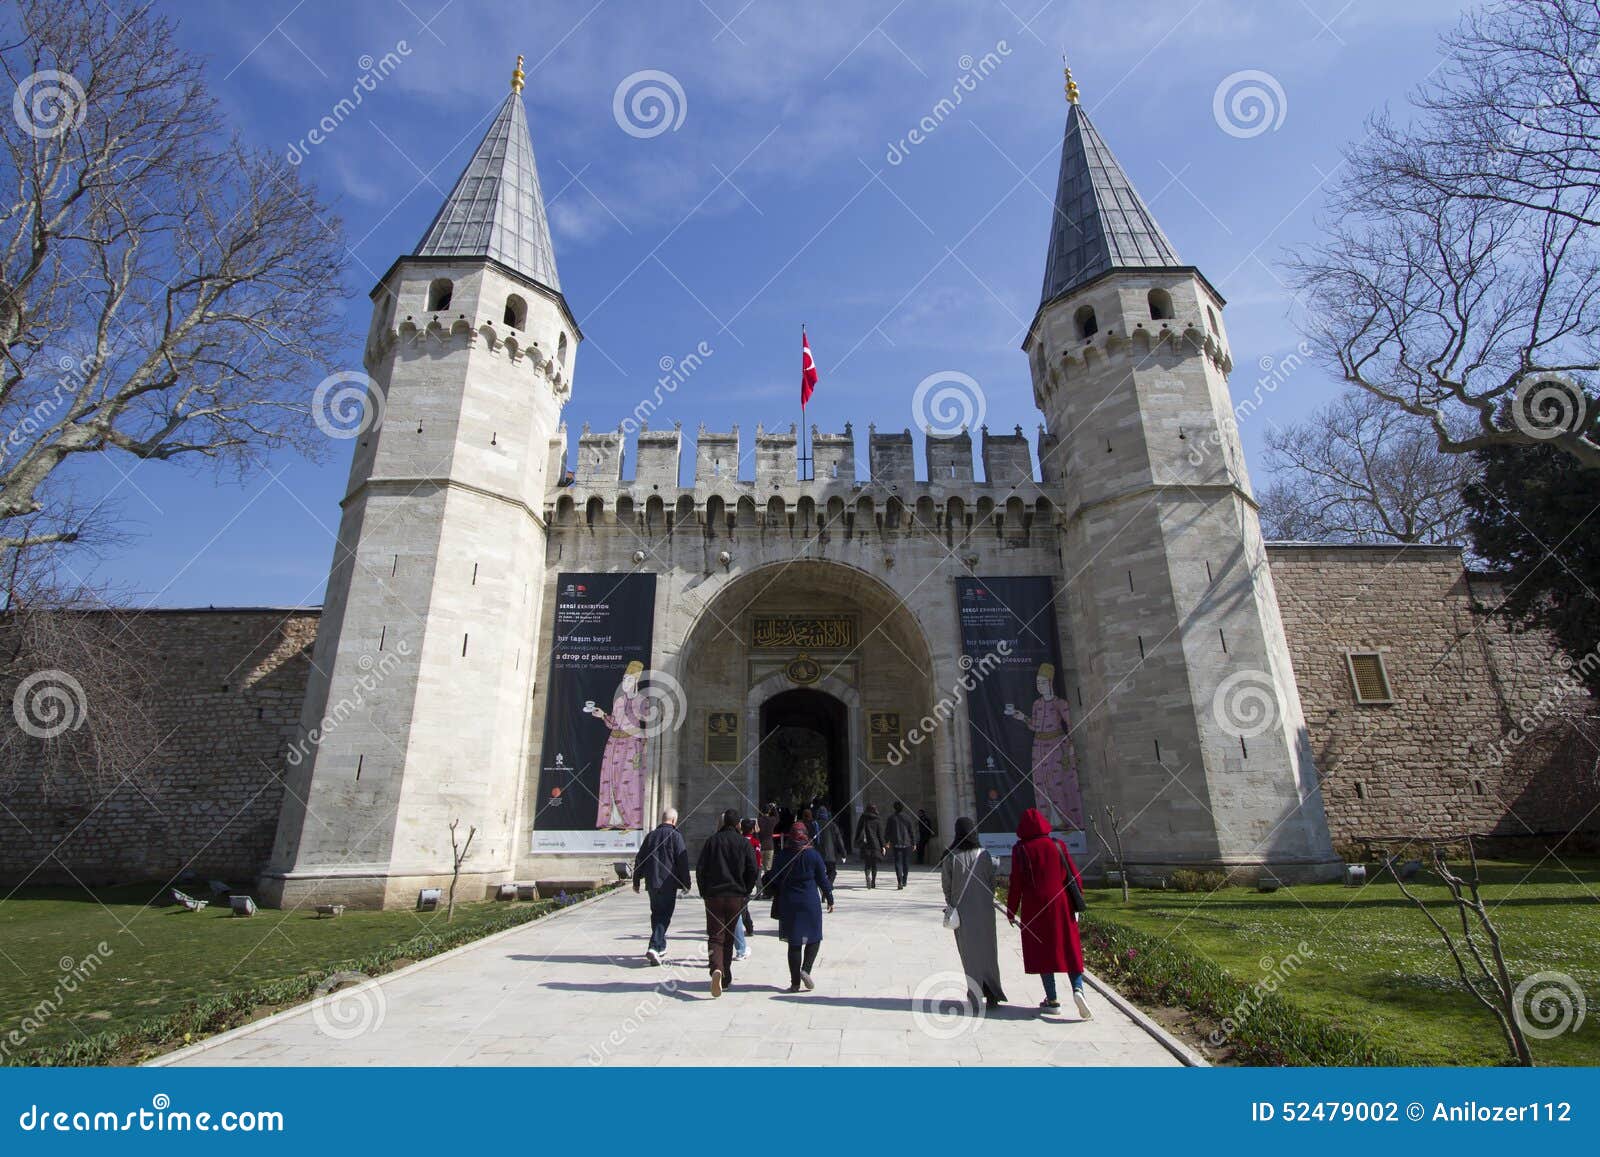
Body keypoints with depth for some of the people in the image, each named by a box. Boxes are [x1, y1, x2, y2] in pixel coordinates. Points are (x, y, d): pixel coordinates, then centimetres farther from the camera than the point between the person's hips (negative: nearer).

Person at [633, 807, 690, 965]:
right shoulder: (675, 835, -7)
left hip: (652, 882, 6)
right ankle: (654, 947, -17)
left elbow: (639, 860, 13)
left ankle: (660, 946, 28)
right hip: (668, 883, -6)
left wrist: (636, 882, 20)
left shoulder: (650, 836, 9)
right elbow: (682, 861, -9)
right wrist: (685, 884, -2)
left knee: (656, 914, 18)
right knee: (664, 916, -4)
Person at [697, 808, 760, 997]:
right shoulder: (744, 843, -1)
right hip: (736, 898, 1)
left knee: (715, 937, -1)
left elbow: (700, 870, -1)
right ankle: (726, 978, 22)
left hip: (714, 896, -1)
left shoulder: (711, 841, 0)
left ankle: (716, 969, -25)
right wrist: (745, 893, 7)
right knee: (729, 937, 15)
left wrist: (705, 893, 9)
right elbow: (753, 872, -6)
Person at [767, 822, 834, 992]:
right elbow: (822, 879, 0)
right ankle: (805, 969, -7)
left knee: (794, 943, 8)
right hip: (810, 903, -2)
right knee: (814, 938, 12)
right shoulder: (813, 855, -5)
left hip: (788, 904, 2)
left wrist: (777, 904, 14)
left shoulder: (780, 857, -1)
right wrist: (830, 899, 12)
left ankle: (795, 982, 9)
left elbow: (774, 883, 3)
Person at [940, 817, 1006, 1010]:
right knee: (987, 950, 15)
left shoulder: (950, 857, -12)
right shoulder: (983, 855, -9)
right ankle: (992, 993, 14)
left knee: (969, 953, 11)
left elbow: (946, 885, -5)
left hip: (962, 911, -1)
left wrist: (951, 906, 11)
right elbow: (992, 881, -2)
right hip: (984, 909, 1)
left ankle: (976, 997, 13)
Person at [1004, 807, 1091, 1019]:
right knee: (1069, 950, 10)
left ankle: (1051, 999, 11)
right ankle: (1078, 989, -9)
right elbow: (1074, 876, 1)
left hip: (1034, 909, -2)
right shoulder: (1057, 846, -1)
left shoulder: (1020, 850, -7)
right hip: (1060, 906, 2)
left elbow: (1016, 883, -7)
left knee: (1042, 951, 9)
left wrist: (1011, 910, 2)